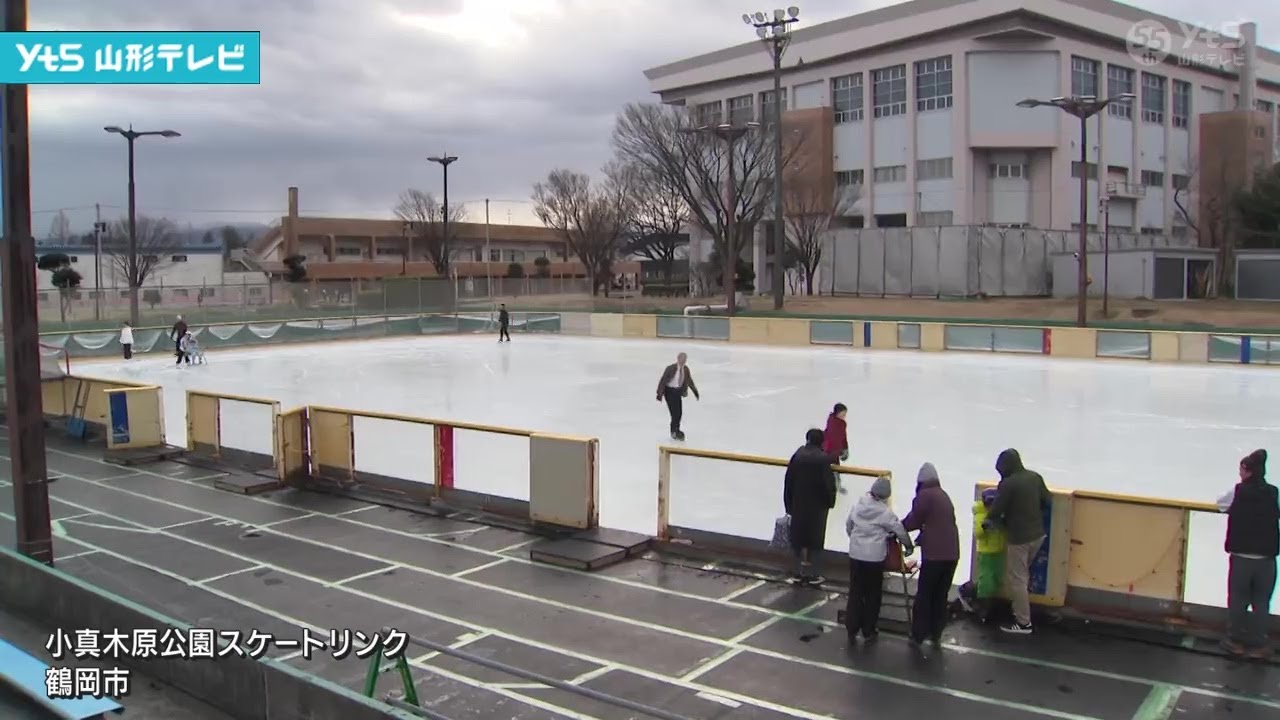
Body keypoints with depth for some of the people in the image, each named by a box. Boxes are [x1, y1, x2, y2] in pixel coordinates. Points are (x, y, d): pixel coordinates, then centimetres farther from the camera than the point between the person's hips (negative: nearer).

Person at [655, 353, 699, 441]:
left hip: (678, 391, 6)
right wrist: (660, 394, -19)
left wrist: (695, 392, 18)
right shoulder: (671, 368, -19)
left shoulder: (685, 369, -2)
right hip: (669, 391, -6)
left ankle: (676, 430, 27)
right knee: (675, 412, -9)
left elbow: (689, 381, 12)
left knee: (679, 412, 7)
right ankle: (674, 431, 10)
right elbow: (663, 380, -16)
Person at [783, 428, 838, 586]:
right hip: (817, 506, -3)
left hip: (798, 505, 3)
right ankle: (809, 572, 13)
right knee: (814, 536, 8)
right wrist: (830, 501, 2)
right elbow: (829, 483, -15)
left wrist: (789, 505, 7)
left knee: (799, 536, 12)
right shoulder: (824, 459, -16)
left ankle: (800, 571, 17)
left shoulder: (798, 455, -7)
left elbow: (789, 481, -2)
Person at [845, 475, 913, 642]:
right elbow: (900, 530, -4)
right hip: (875, 557, -4)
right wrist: (909, 546, 13)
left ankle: (851, 630, 11)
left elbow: (848, 526, 14)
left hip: (855, 554, 4)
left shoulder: (858, 505, 3)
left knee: (855, 592, 10)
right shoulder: (884, 512, -11)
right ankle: (868, 631, 17)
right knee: (872, 595, 10)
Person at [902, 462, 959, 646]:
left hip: (934, 554, -6)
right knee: (941, 596, 15)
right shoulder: (944, 495, 16)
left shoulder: (925, 495, -6)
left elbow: (912, 521, -4)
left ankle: (918, 636, 9)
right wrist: (921, 538, 28)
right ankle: (936, 634, 21)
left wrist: (898, 527, 16)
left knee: (924, 596, 5)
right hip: (951, 553, 6)